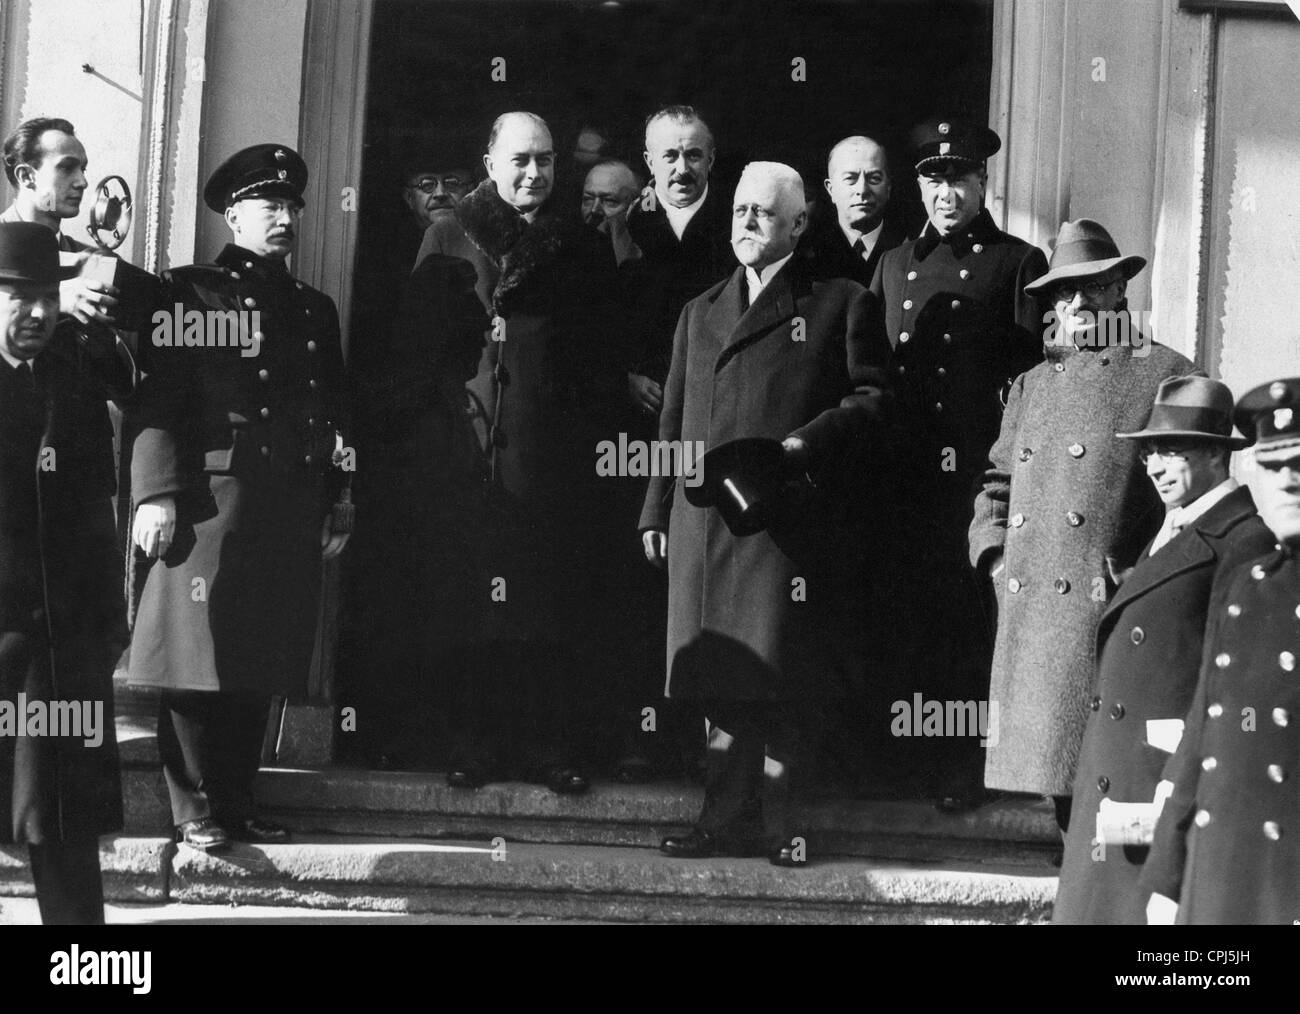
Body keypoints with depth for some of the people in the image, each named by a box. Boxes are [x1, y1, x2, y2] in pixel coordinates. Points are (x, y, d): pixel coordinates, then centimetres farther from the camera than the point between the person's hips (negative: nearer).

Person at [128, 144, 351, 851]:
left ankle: (236, 806, 13)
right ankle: (195, 810, 2)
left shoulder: (315, 309, 21)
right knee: (200, 660, -5)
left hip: (290, 518, 5)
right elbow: (157, 397, -5)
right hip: (210, 502, -5)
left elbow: (334, 417, 22)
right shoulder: (189, 292, 3)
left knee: (261, 667, 6)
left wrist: (337, 504, 15)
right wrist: (156, 493, -14)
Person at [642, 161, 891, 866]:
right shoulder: (700, 311, 22)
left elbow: (870, 397, 1)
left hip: (790, 514, -4)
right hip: (704, 517, 4)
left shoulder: (840, 304, 7)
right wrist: (657, 512, 14)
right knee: (721, 677, 3)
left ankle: (779, 824, 2)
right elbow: (674, 419, 21)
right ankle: (728, 821, 7)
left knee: (782, 680, -4)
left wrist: (803, 444, -13)